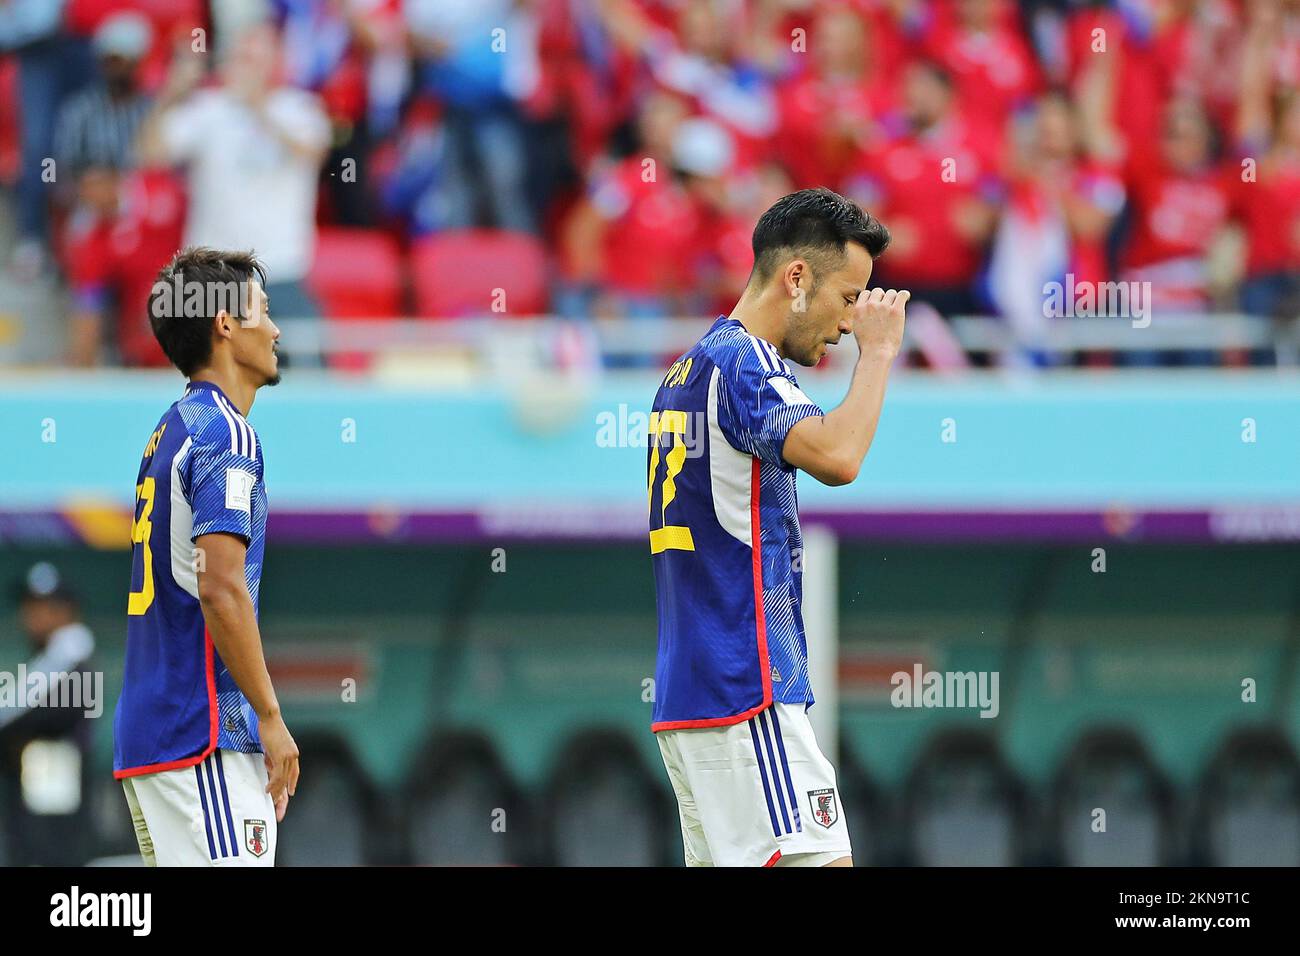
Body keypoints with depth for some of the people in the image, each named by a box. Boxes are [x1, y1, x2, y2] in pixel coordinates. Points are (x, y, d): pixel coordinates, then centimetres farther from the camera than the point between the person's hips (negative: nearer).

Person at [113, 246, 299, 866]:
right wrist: (271, 718, -14)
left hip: (147, 737, 10)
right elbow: (221, 590, -18)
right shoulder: (225, 432, -10)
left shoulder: (170, 432, 19)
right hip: (207, 735, -9)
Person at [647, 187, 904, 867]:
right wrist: (879, 350, -14)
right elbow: (837, 456, -28)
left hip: (687, 698, 10)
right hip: (746, 693, -10)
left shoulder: (688, 370, 20)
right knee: (818, 862, -15)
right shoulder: (742, 362, -10)